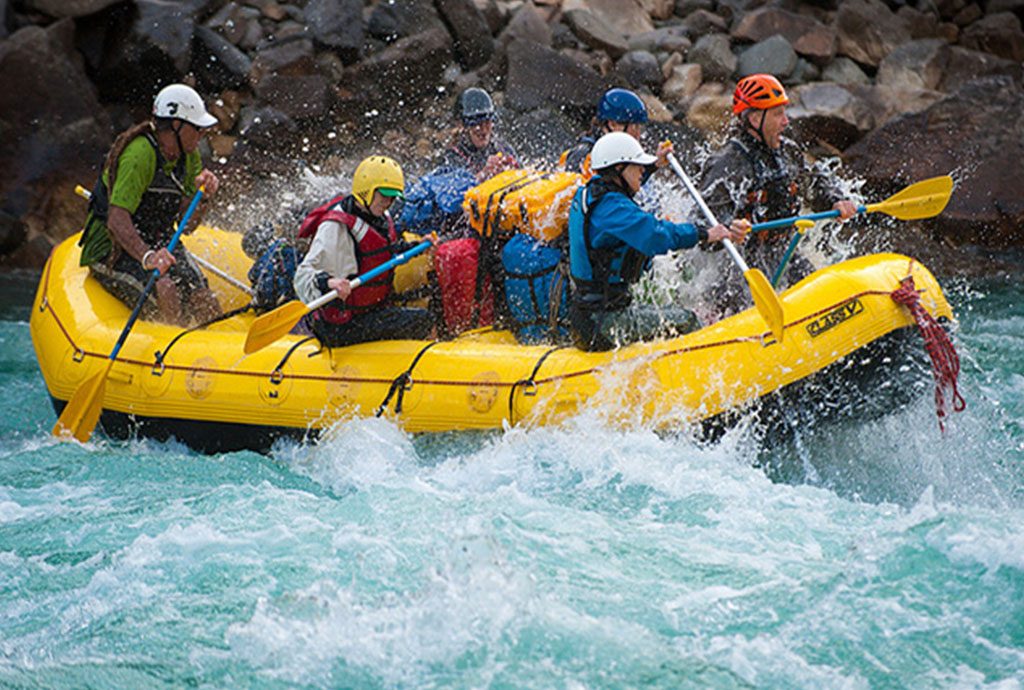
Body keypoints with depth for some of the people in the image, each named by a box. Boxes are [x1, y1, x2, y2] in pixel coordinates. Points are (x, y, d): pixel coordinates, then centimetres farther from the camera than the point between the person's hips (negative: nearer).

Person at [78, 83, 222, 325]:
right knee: (165, 292, -31)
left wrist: (202, 193, -14)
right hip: (113, 249, -7)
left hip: (160, 245, 7)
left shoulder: (188, 155, 4)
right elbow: (117, 219, -33)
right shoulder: (140, 154, -23)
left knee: (204, 303, -15)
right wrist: (147, 256, -49)